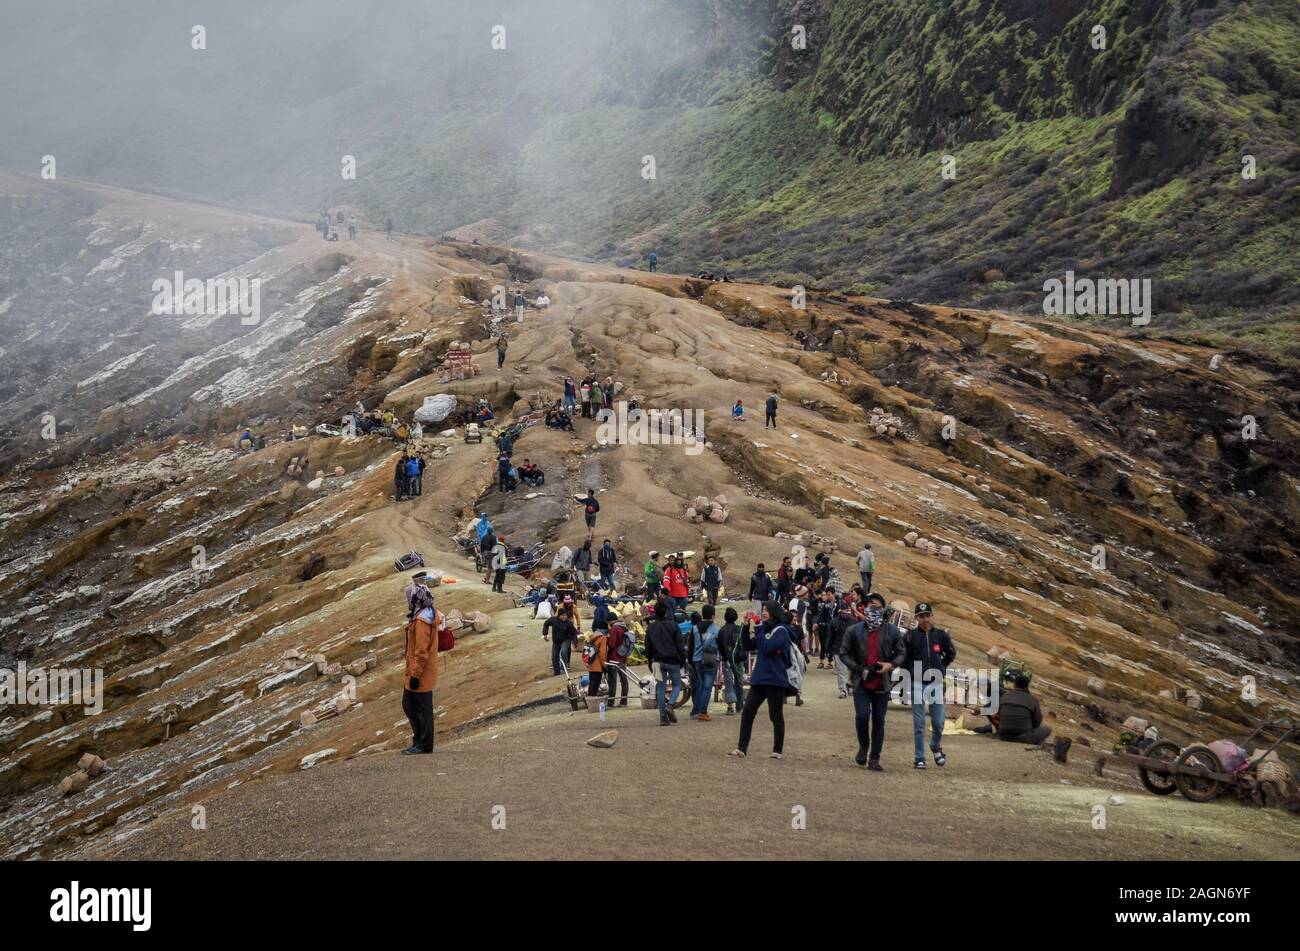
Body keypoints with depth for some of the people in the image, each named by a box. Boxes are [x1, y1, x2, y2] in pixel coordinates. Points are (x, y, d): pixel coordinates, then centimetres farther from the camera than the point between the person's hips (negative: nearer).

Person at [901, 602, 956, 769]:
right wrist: (911, 672, -3)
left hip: (936, 683, 2)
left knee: (938, 722, 6)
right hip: (917, 684, -2)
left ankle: (936, 748, 34)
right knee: (919, 724, 0)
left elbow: (951, 653, 17)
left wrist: (941, 668, 9)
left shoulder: (941, 635, 2)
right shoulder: (910, 636, -5)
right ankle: (920, 758, 7)